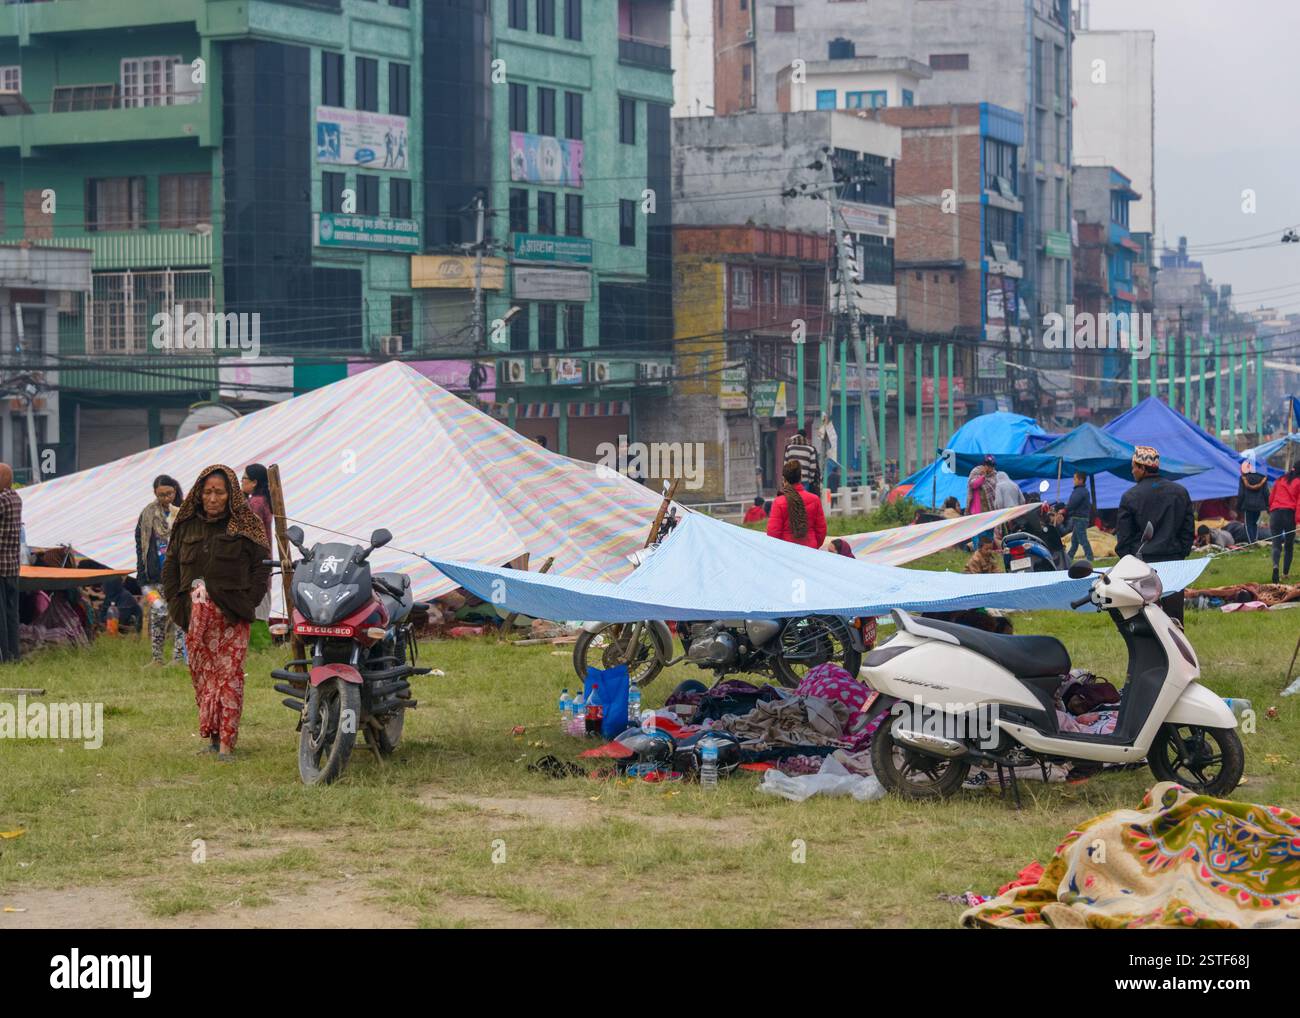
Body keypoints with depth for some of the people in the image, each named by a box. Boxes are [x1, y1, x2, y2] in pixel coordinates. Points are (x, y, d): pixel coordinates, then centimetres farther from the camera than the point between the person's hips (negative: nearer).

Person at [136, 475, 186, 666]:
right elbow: (140, 547, 8)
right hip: (157, 576, 2)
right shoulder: (148, 515, 6)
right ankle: (157, 658, 8)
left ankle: (178, 658, 1)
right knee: (157, 615, 3)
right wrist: (142, 578, 2)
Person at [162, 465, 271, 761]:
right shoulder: (187, 526, 12)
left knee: (230, 676, -9)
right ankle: (211, 736, 8)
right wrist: (177, 606, 5)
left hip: (233, 617, -4)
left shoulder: (246, 526, 2)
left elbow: (262, 566, 1)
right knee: (201, 676, 3)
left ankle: (226, 743, -12)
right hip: (197, 617, 4)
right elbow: (170, 567, 16)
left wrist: (246, 603, -7)